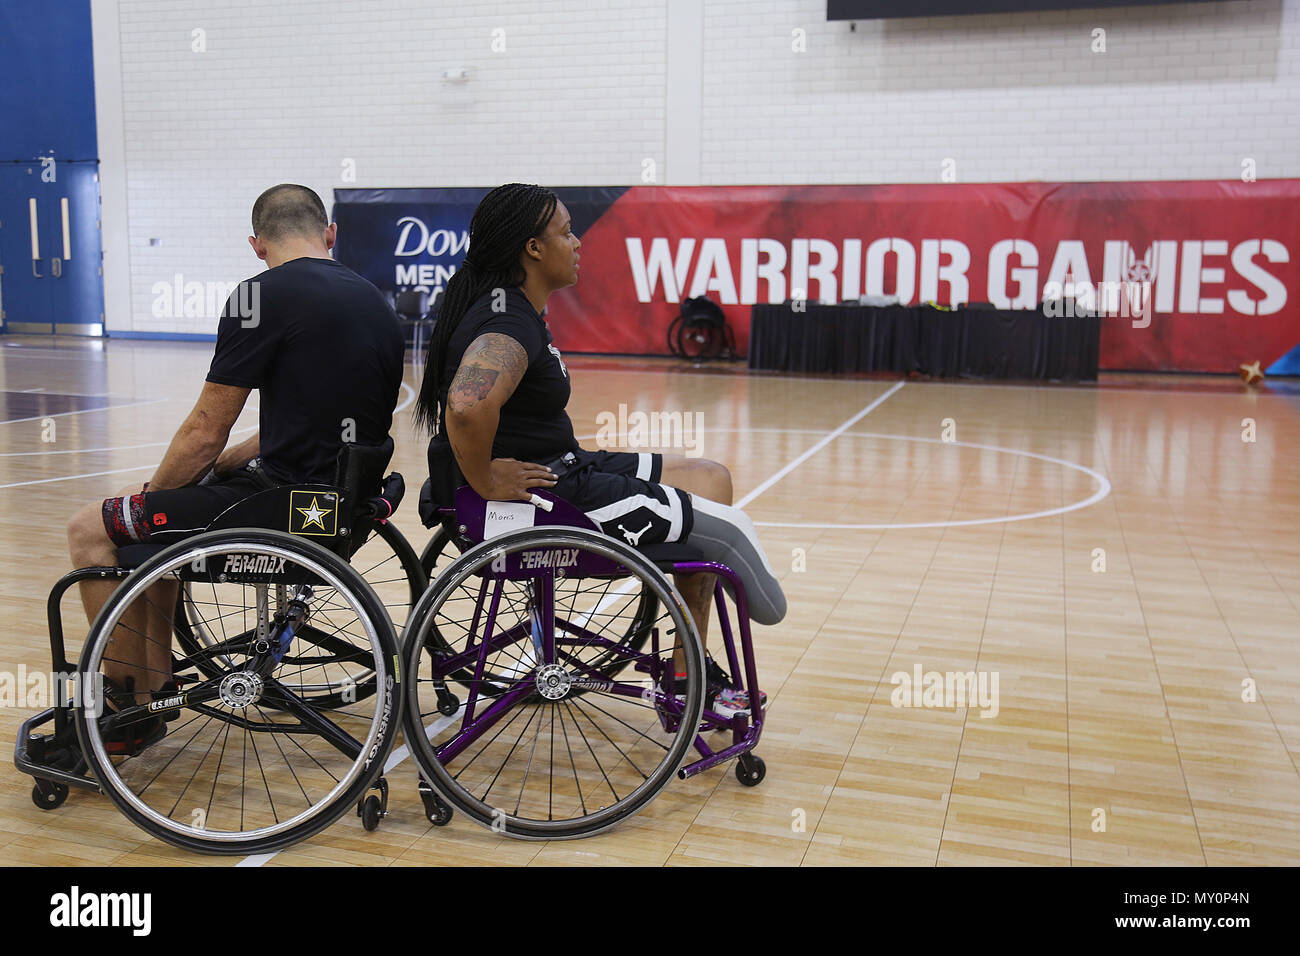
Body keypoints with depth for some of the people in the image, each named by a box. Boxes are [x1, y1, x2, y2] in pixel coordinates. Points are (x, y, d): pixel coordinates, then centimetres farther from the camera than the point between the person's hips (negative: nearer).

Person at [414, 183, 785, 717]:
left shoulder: (510, 308, 13)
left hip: (560, 470, 11)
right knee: (725, 527, -8)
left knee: (709, 478, 14)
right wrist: (485, 483, -25)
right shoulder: (510, 322, -20)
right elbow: (467, 406, -40)